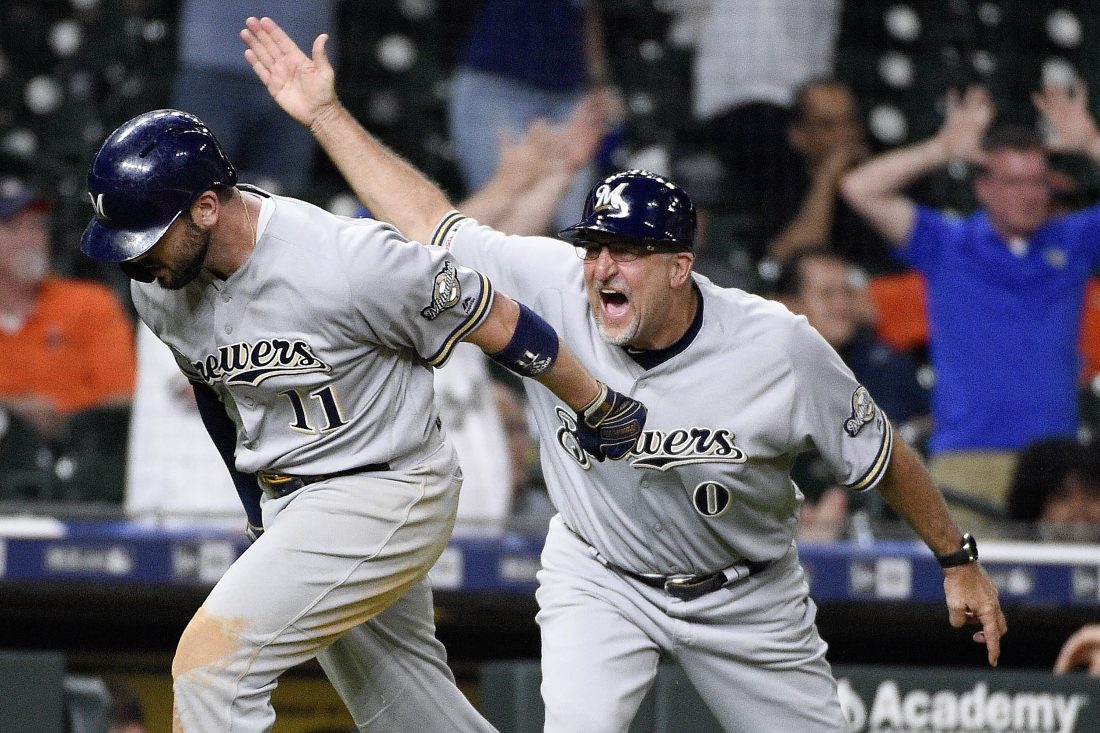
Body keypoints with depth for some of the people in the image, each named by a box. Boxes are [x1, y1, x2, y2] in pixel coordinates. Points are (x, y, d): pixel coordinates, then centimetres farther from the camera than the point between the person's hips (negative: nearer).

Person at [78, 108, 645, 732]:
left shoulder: (347, 263, -28)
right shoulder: (159, 285, -6)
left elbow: (495, 319, -15)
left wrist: (599, 412, -3)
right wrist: (260, 512, 23)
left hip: (387, 496, -7)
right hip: (289, 504, 7)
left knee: (212, 660, -19)